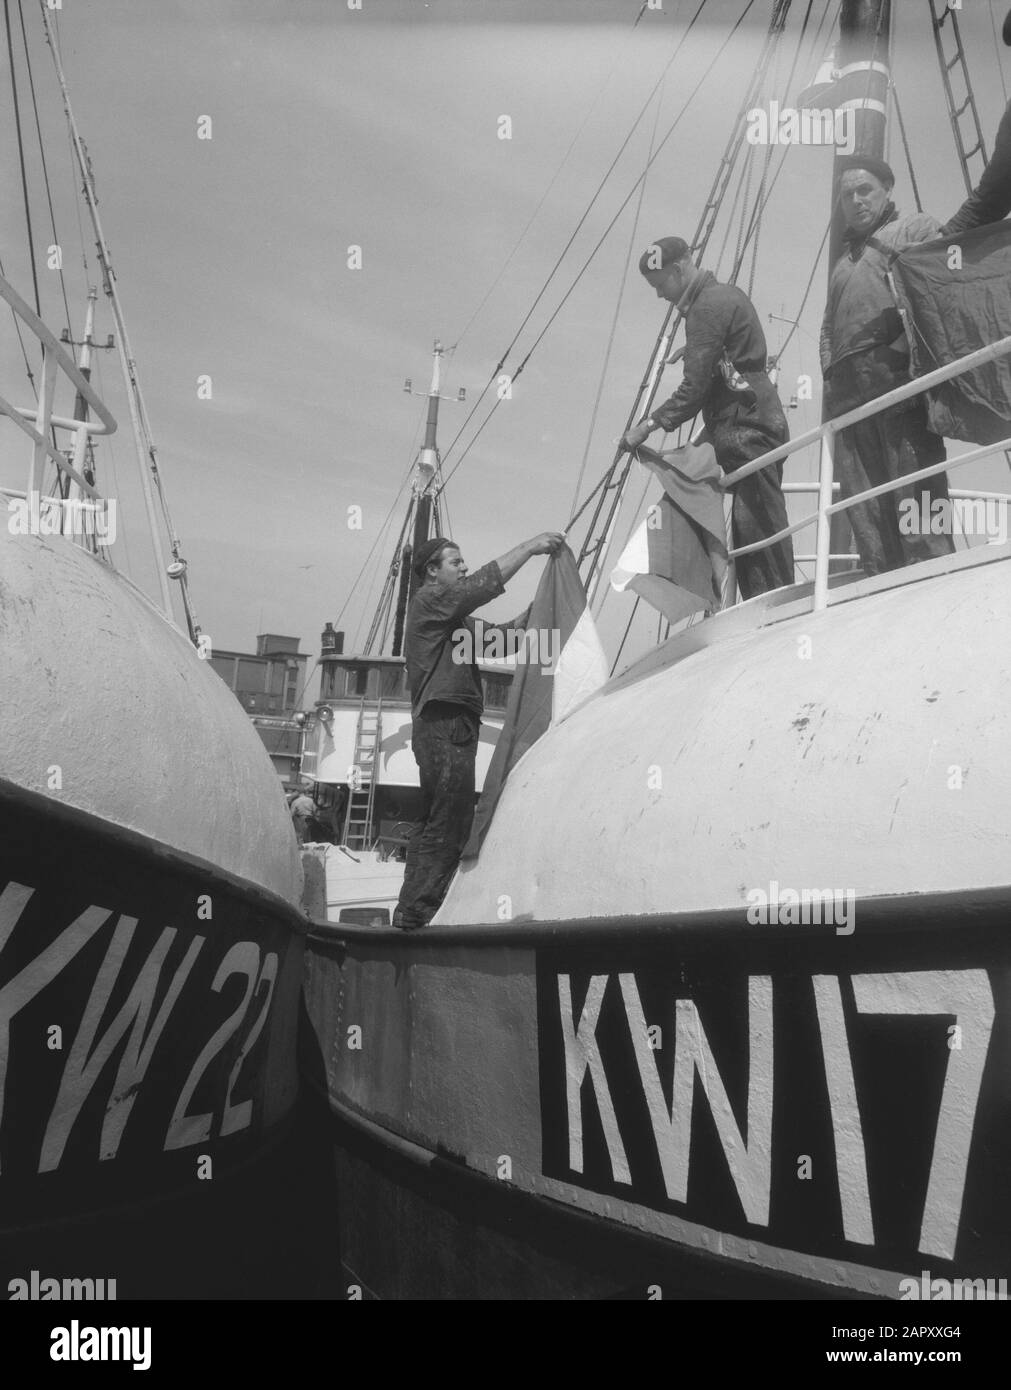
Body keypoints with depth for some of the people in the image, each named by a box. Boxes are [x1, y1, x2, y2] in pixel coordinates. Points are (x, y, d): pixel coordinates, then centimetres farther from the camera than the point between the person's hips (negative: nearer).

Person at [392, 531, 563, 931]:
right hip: (446, 723, -11)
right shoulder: (430, 598, -3)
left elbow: (498, 634, 18)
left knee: (433, 824, 13)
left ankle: (410, 914, 18)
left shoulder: (454, 616, 27)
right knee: (448, 827, -11)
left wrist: (536, 610, 4)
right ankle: (416, 915, -10)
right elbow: (484, 584, -15)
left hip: (445, 728, 11)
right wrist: (529, 547, -10)